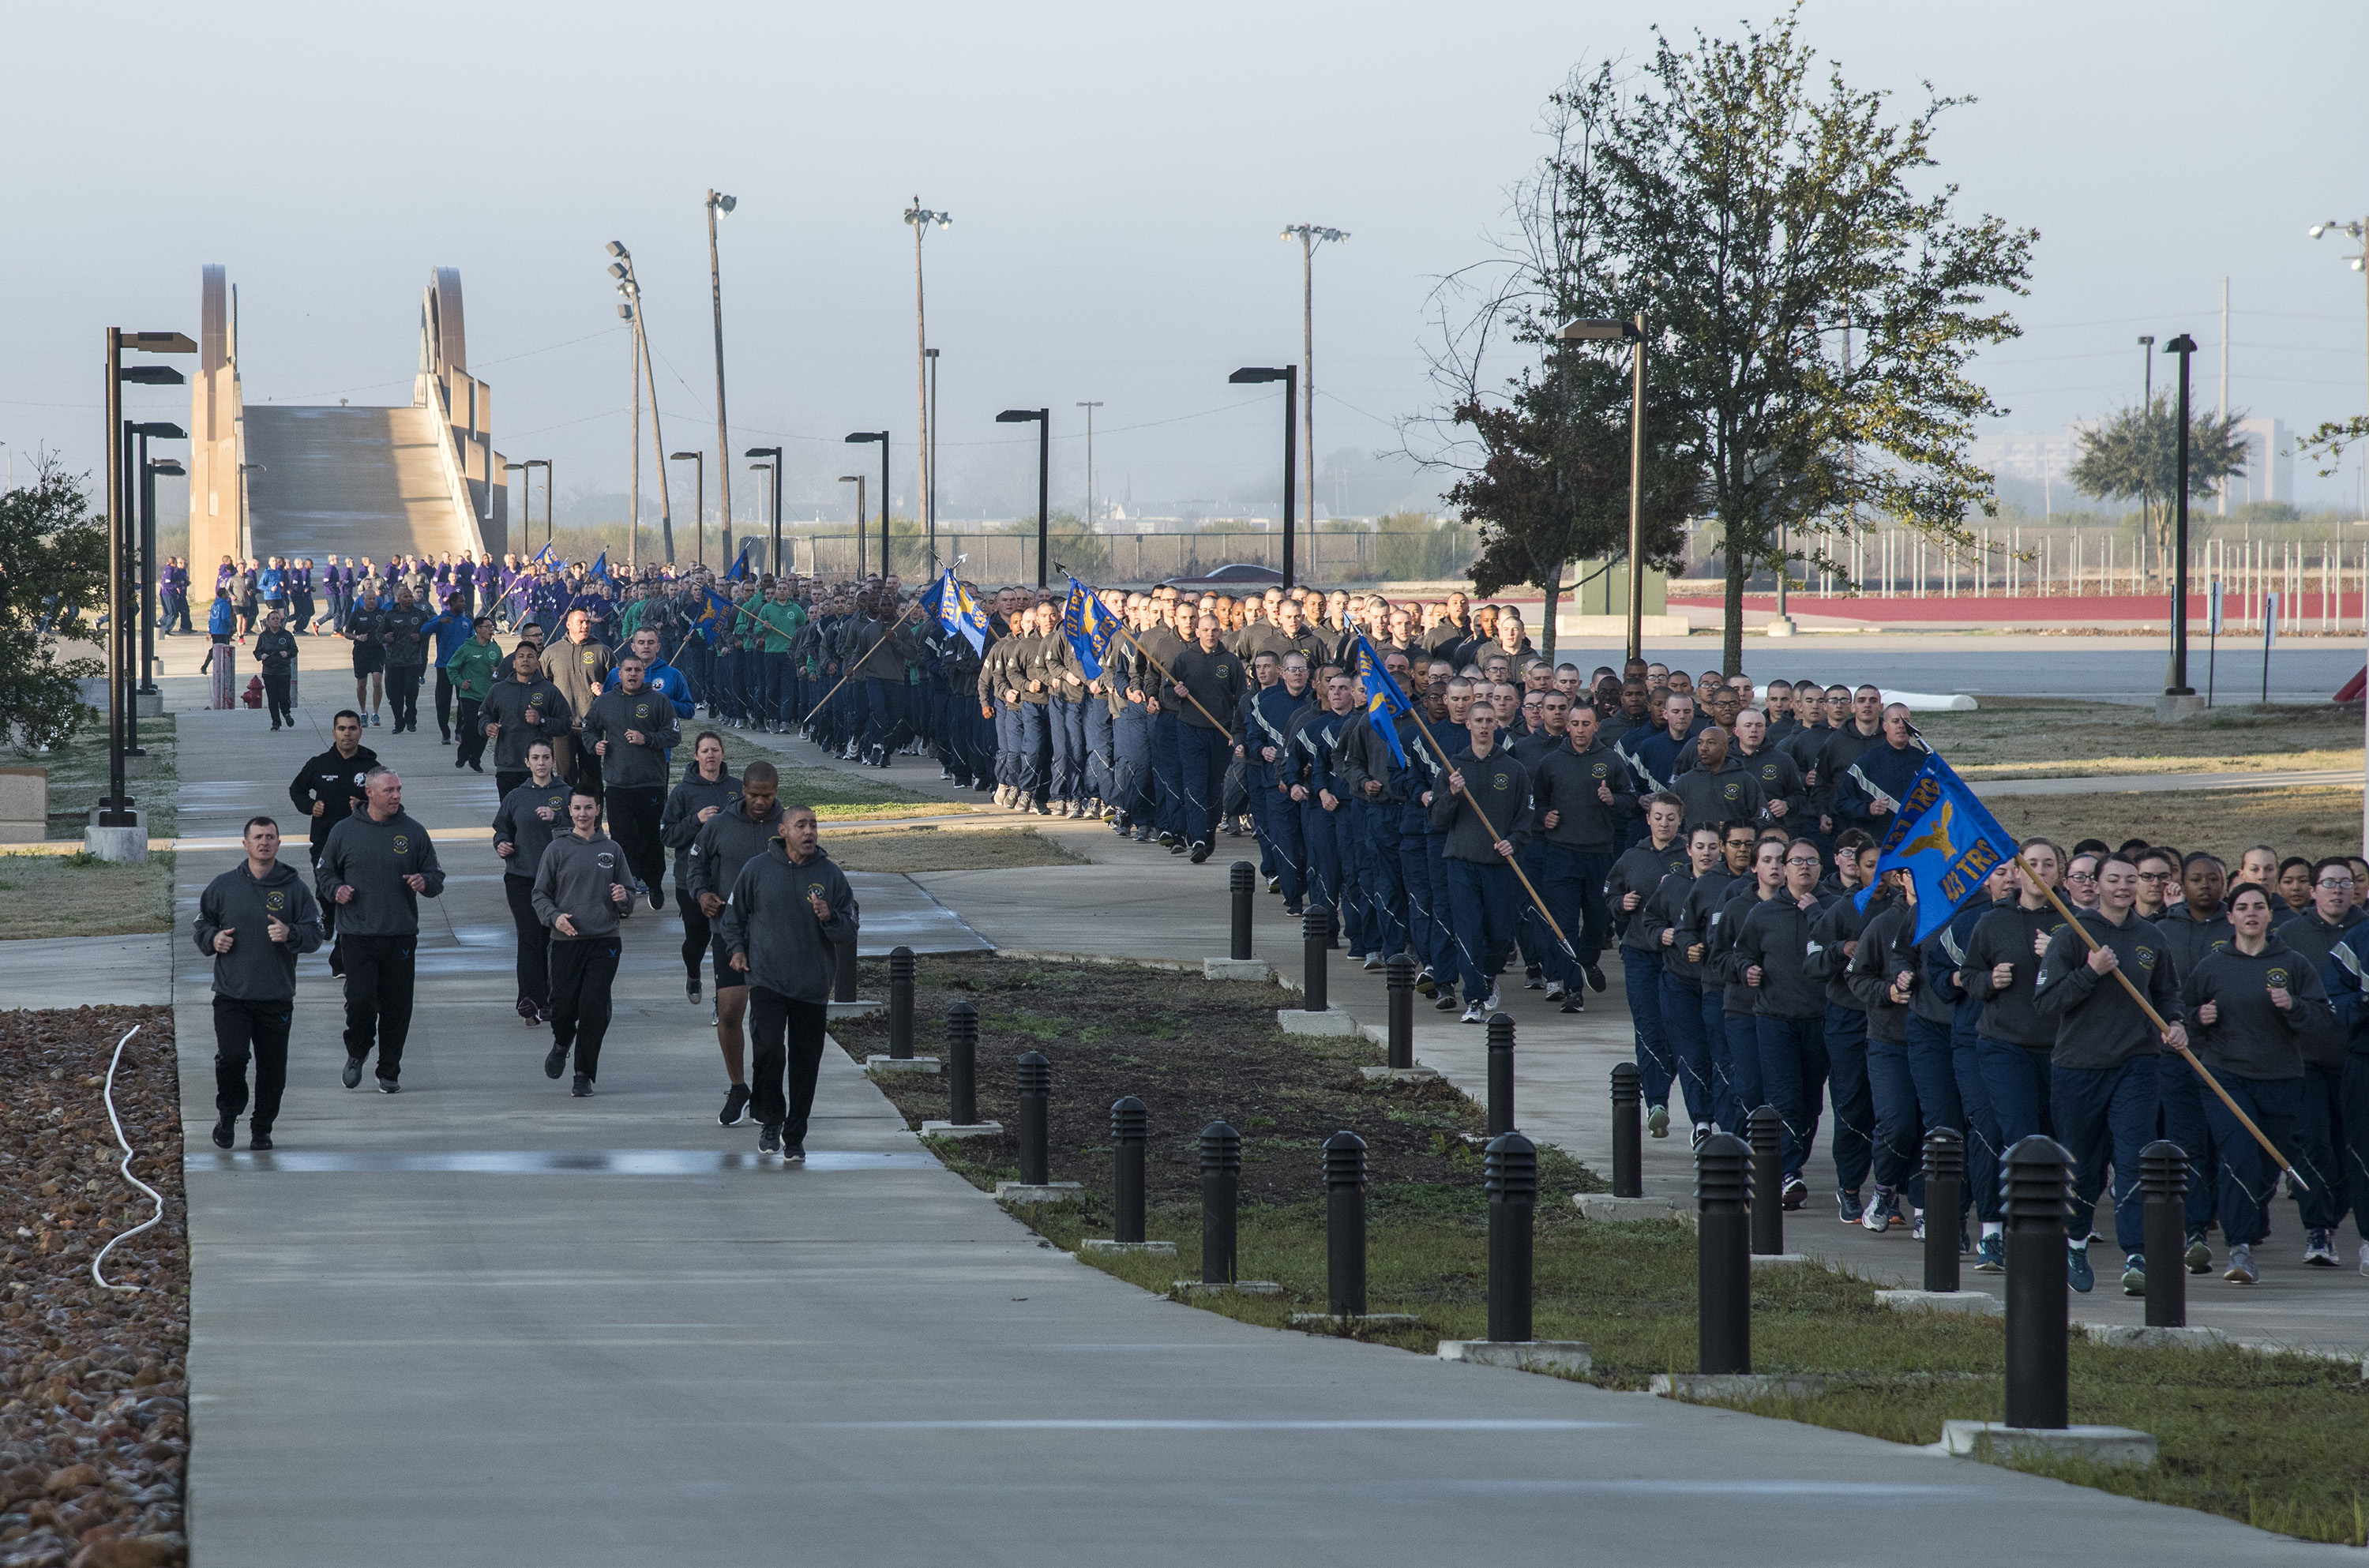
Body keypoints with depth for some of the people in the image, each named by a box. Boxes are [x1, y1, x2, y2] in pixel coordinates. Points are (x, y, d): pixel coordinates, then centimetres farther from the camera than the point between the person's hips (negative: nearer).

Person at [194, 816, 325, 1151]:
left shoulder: (295, 888, 4)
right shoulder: (224, 886, 7)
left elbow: (315, 933, 1)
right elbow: (202, 923, 17)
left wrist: (290, 934, -19)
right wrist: (212, 939, -5)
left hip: (277, 997, 1)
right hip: (231, 994, -1)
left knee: (272, 1068, 3)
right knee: (232, 1057, -16)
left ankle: (262, 1129, 22)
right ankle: (228, 1116, 9)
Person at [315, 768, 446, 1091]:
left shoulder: (413, 832, 7)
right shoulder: (345, 832, 5)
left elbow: (436, 877, 12)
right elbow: (323, 872, 16)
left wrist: (425, 882, -11)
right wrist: (335, 890, -5)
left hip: (401, 936, 1)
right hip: (357, 935, -1)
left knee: (396, 1007, 2)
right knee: (360, 1000, -12)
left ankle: (389, 1071, 16)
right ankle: (357, 1051, 16)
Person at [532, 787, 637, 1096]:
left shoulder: (612, 850, 12)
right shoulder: (557, 850, 6)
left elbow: (629, 893, 17)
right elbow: (540, 895, 7)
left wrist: (623, 898, -7)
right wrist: (555, 916, -13)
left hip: (605, 941, 1)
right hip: (566, 942, -1)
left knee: (594, 1009, -8)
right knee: (563, 1006, -5)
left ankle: (584, 1075, 2)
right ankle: (562, 1043, 29)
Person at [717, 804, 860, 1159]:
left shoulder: (829, 875, 3)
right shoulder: (758, 869, 0)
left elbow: (849, 930, 3)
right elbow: (734, 913, 15)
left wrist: (829, 918, -17)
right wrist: (736, 948, 3)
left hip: (813, 984, 2)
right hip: (767, 979, -2)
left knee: (805, 1063, 4)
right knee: (769, 1048, -18)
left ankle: (794, 1136, 18)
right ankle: (770, 1119, 4)